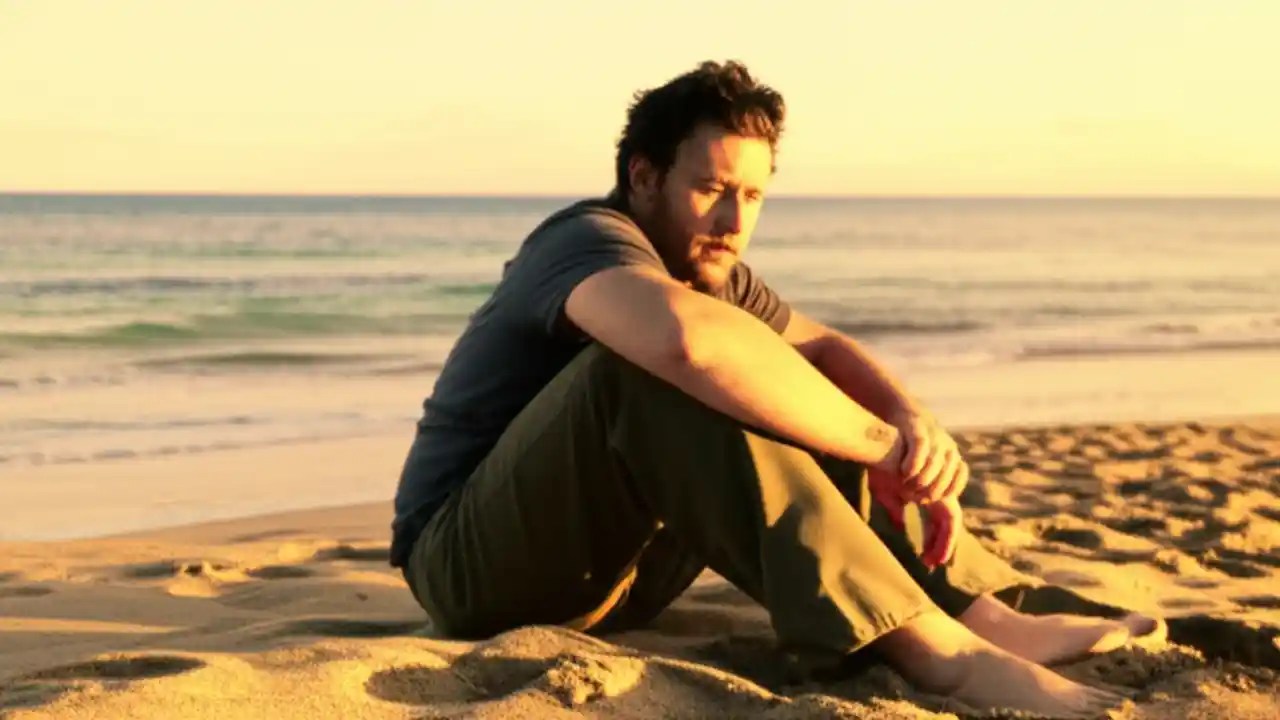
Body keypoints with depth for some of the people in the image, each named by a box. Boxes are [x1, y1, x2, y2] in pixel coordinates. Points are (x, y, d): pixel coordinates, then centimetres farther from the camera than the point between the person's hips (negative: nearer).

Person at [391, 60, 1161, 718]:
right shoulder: (592, 242, -19)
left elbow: (825, 347, 9)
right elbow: (691, 337, -41)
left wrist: (914, 420, -14)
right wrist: (880, 441, -32)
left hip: (603, 572, 9)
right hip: (475, 566, -9)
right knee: (660, 368, -33)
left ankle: (981, 613, -11)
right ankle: (934, 648, -42)